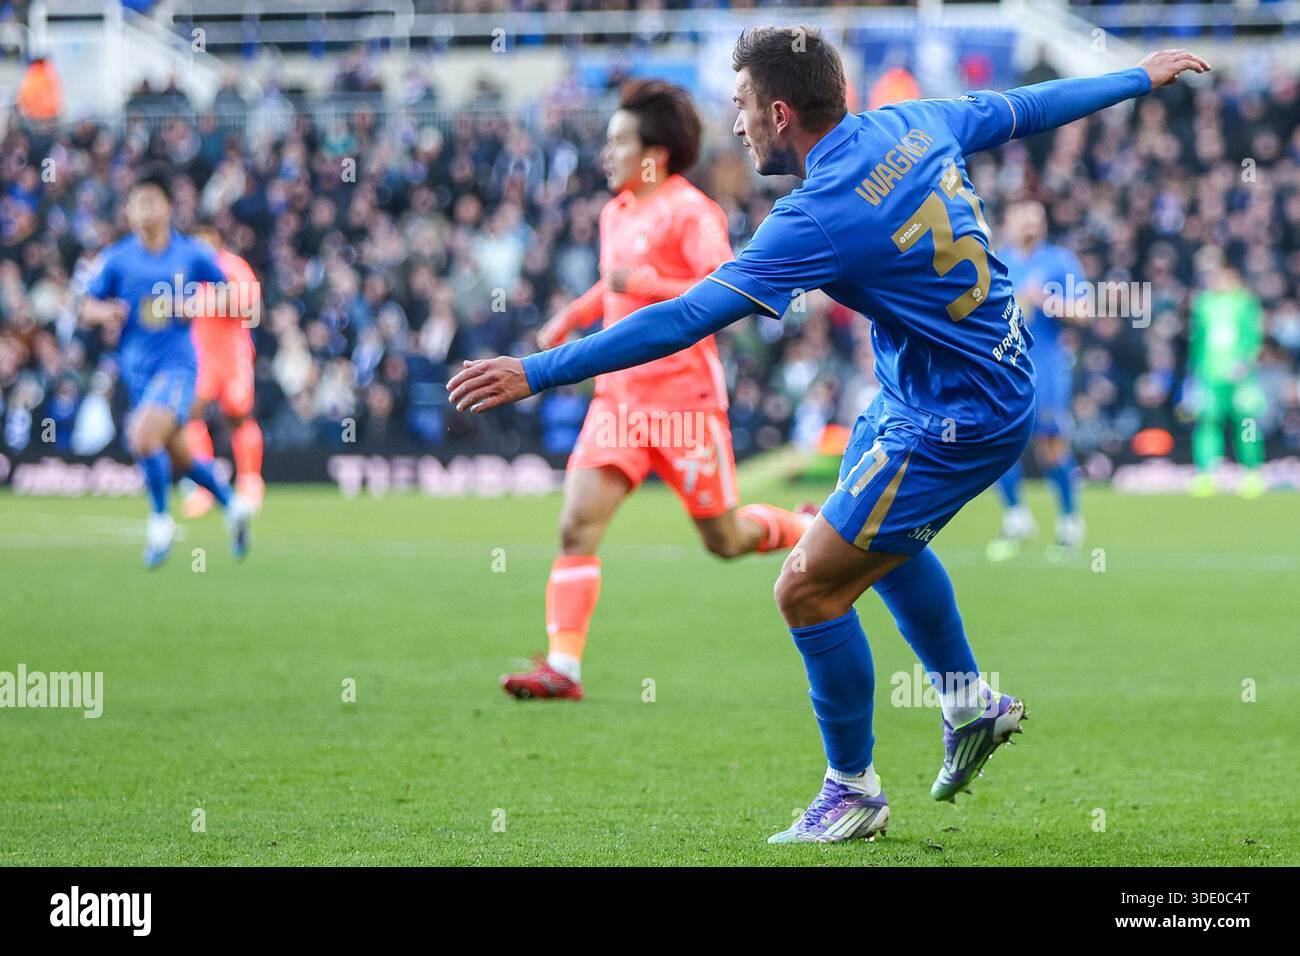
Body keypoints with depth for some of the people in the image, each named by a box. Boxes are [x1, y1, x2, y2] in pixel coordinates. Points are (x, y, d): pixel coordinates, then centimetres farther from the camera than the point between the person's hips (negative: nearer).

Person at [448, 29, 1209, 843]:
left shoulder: (821, 218, -27)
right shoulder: (916, 125, -3)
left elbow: (684, 320, -28)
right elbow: (1025, 108, 13)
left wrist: (538, 373, -25)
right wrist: (1138, 79, 32)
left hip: (954, 423, -10)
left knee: (809, 588, -2)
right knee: (877, 540, 30)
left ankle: (855, 792, 12)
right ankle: (969, 699, 42)